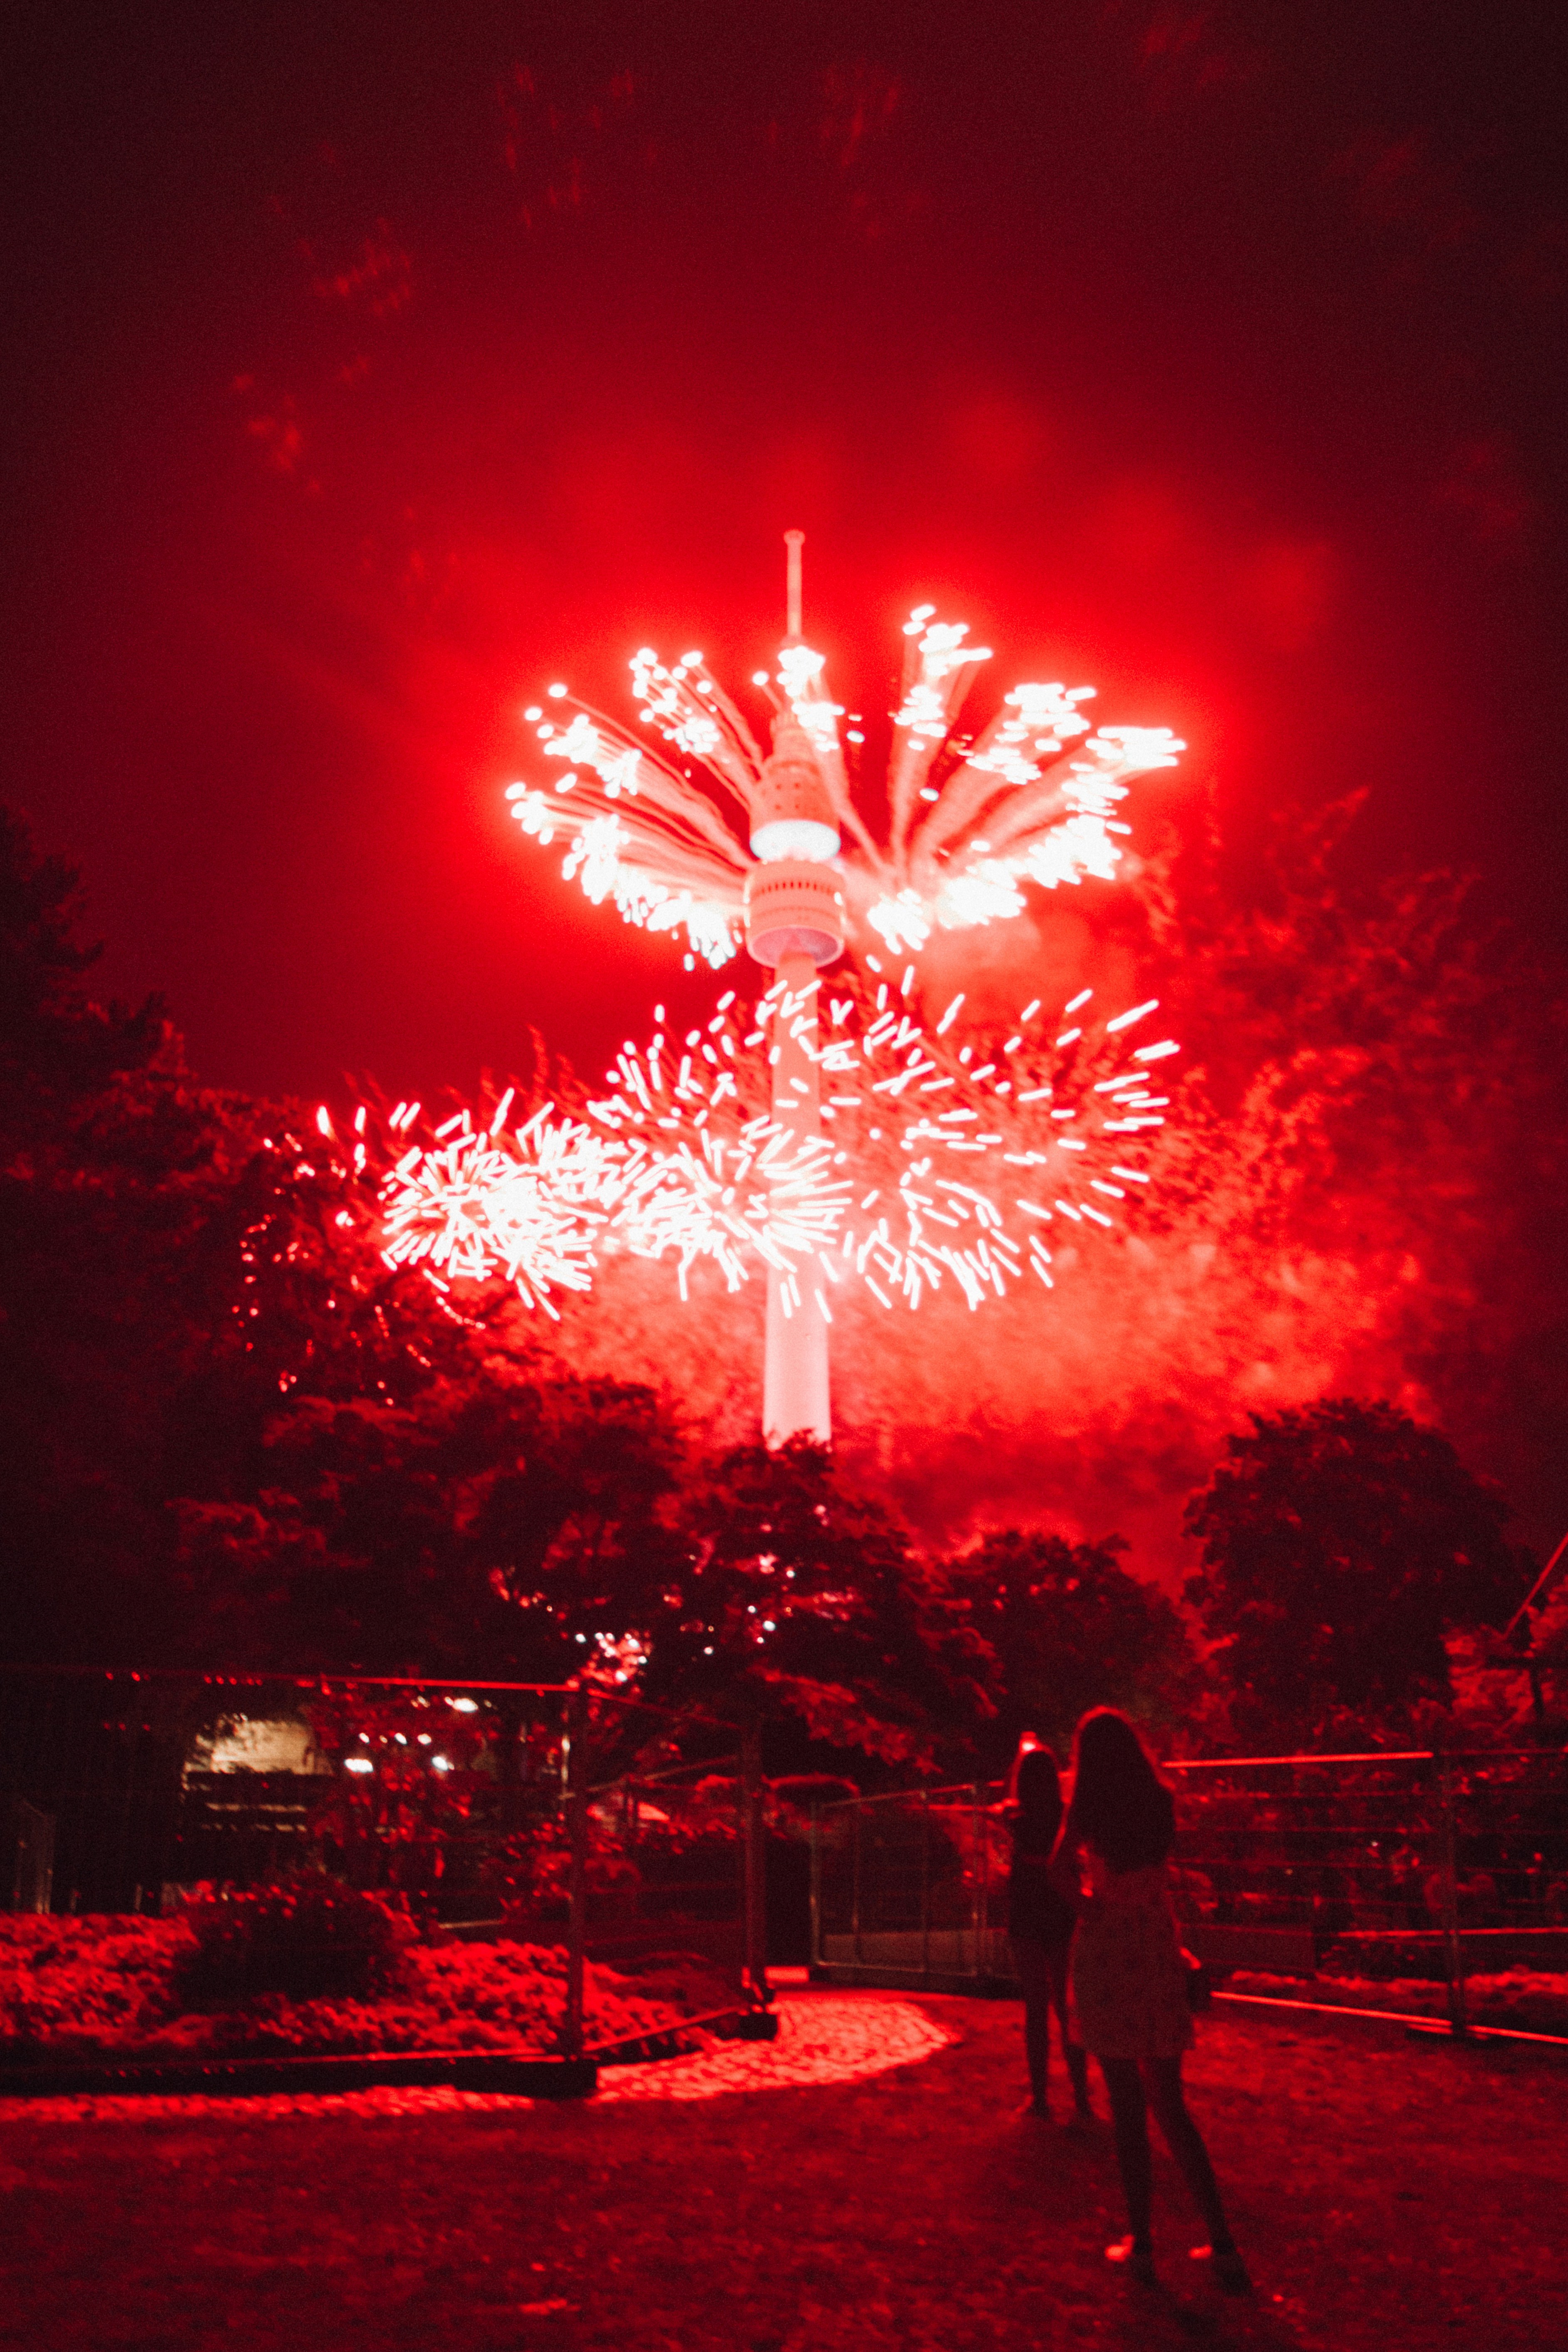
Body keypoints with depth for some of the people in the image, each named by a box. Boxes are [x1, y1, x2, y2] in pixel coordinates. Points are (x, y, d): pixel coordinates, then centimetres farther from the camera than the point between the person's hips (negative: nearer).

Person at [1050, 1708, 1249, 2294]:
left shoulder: (1091, 1806, -6)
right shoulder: (1159, 1801, 4)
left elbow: (1061, 1870, -17)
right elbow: (1158, 1863, 14)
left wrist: (1087, 1903, 1)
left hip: (1107, 1950, -4)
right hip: (1159, 1951, 4)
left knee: (1127, 2104, 4)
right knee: (1170, 2104, 12)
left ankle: (1141, 2243, 9)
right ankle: (1221, 2244, 7)